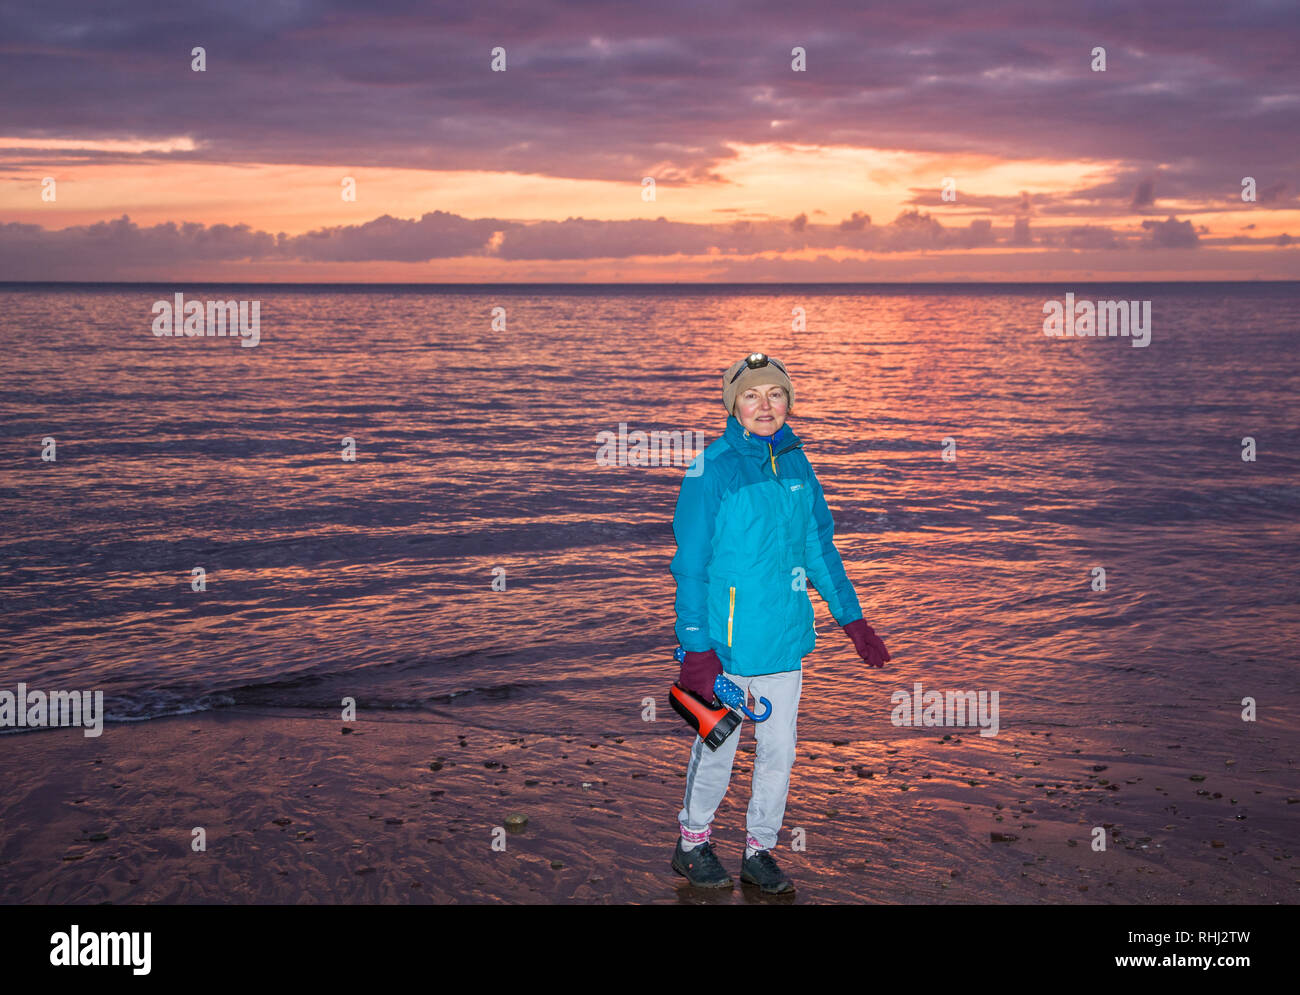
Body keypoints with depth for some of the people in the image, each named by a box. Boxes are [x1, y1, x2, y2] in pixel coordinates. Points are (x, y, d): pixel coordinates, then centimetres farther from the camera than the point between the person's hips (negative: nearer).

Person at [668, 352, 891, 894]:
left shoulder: (796, 463, 5)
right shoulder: (711, 470, -12)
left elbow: (820, 548, 15)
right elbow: (691, 566, -12)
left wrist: (853, 619, 15)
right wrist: (696, 648, -16)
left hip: (786, 639, 5)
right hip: (728, 642, -5)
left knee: (779, 749, 10)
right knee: (717, 746, 10)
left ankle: (759, 850, 27)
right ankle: (693, 843, 31)